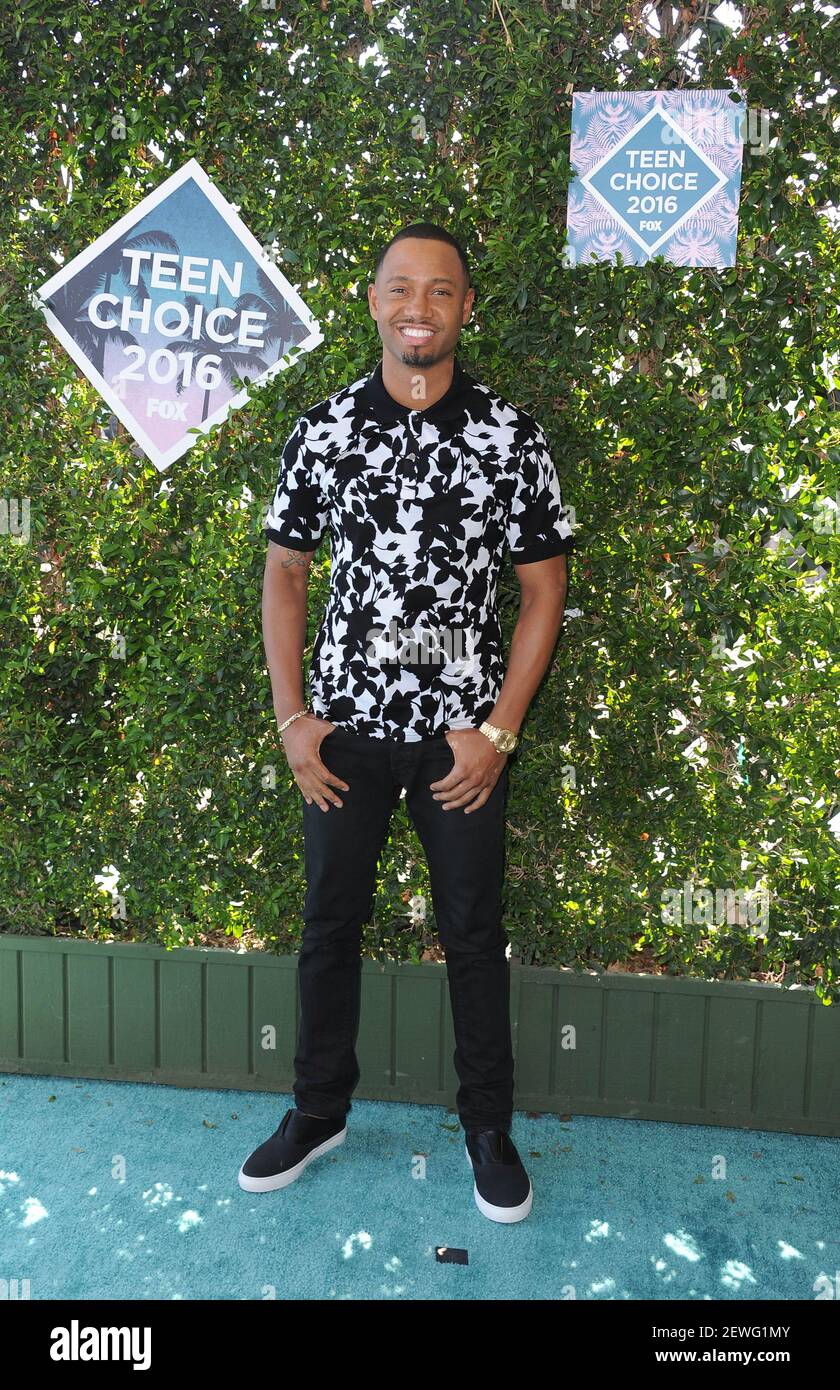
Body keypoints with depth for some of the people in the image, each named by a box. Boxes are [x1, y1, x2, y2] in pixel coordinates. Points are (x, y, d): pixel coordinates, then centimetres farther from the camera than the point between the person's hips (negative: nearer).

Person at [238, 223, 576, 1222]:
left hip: (462, 735, -1)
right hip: (345, 728, 2)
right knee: (329, 924, 13)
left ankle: (489, 1128, 31)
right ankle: (318, 1113, 35)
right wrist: (291, 716, -2)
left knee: (474, 934, 10)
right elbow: (283, 572, 5)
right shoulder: (321, 431, 0)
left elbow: (543, 588, -2)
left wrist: (497, 730, -8)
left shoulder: (511, 438, -4)